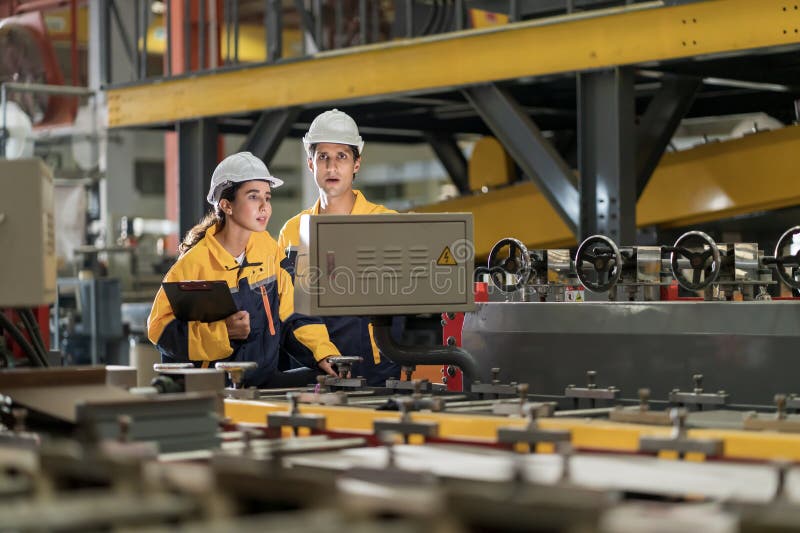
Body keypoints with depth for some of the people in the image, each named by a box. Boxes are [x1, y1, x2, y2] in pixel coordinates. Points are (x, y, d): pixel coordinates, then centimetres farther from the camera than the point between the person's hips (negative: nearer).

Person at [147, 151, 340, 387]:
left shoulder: (269, 248, 8)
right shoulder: (195, 263, -9)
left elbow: (295, 306, 14)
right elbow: (159, 328, -9)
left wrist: (325, 352, 3)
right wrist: (222, 331, -20)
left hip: (265, 377, 5)